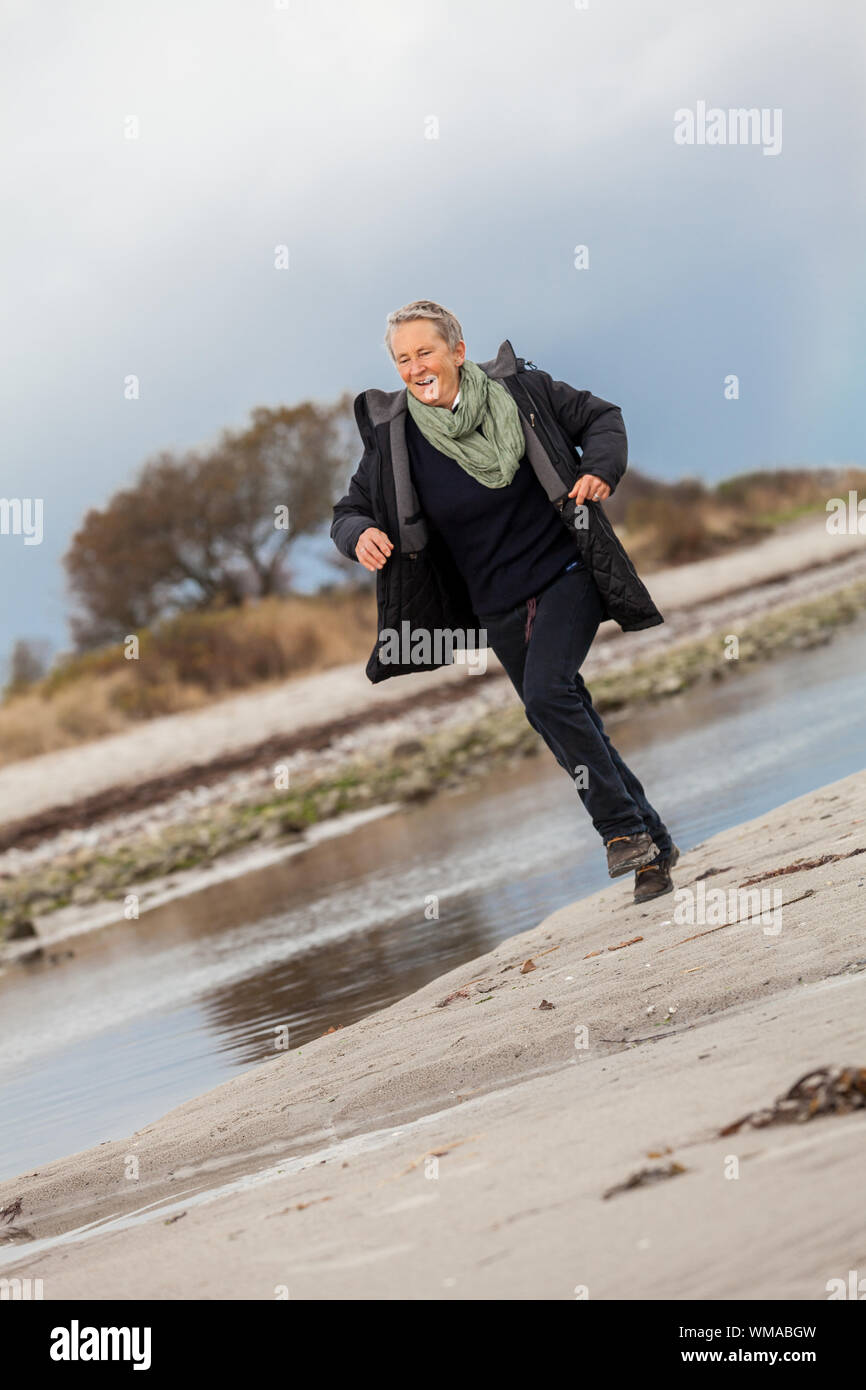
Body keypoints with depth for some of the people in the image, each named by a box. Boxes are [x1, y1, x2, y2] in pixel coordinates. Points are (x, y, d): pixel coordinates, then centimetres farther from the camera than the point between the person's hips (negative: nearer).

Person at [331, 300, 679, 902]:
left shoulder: (520, 390, -9)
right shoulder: (394, 437, -7)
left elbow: (601, 416, 5)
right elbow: (350, 510, 3)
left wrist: (600, 469, -15)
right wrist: (360, 535, -20)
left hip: (566, 575, -3)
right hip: (499, 608, 3)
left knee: (547, 694, -25)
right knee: (570, 727, 9)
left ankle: (624, 828, -14)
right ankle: (654, 848, 23)